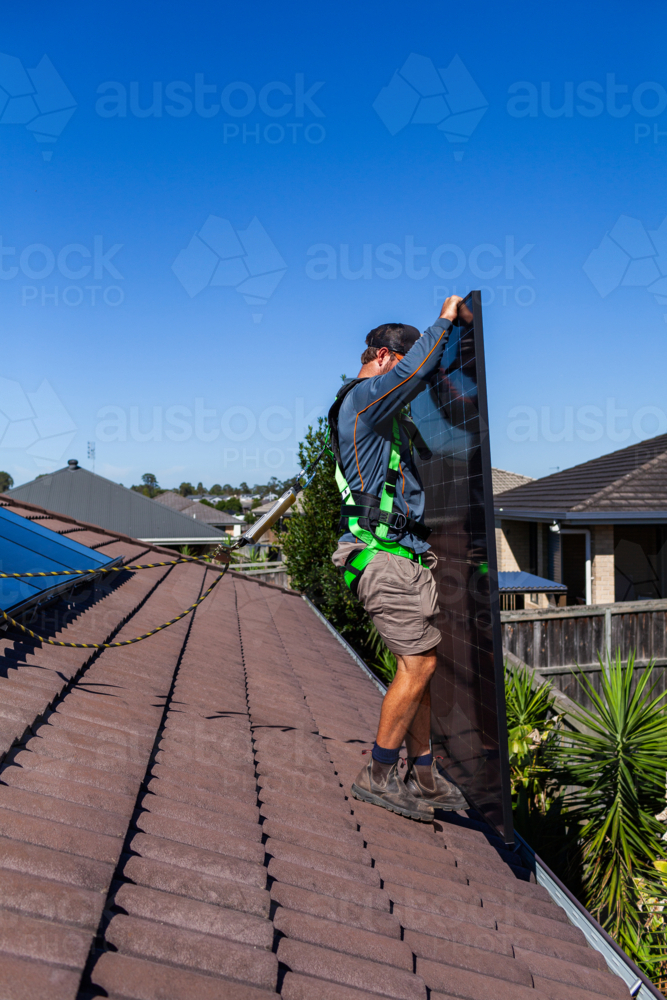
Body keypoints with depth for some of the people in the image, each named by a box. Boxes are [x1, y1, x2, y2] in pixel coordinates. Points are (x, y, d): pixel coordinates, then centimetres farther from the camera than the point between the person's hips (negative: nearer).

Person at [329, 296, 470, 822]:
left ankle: (423, 777, 21)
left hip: (404, 556, 10)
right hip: (385, 556, -10)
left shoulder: (386, 414, 21)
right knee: (419, 663, -7)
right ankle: (379, 776, 6)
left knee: (420, 664, 11)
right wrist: (445, 319, -8)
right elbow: (417, 369, -23)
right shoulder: (361, 399, -9)